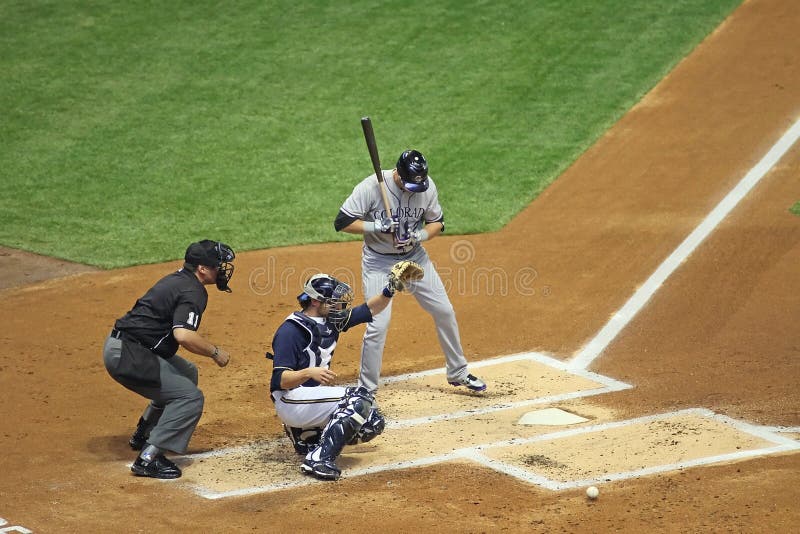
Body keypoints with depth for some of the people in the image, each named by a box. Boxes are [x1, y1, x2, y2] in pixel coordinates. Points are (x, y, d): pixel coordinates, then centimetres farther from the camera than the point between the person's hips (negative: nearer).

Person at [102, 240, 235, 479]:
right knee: (190, 397, -12)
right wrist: (215, 352, -16)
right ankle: (148, 459, -17)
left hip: (119, 345, 11)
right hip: (128, 356, -11)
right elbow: (183, 335, -29)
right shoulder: (193, 291, -15)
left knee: (186, 374, 27)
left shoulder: (178, 278, 15)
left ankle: (143, 434, 33)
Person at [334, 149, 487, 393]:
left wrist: (419, 235, -19)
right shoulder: (371, 187, -23)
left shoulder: (427, 186, -11)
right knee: (378, 325, -13)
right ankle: (365, 390, 2)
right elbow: (342, 222, -20)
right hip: (379, 262, -4)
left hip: (415, 257, 4)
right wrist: (377, 226, -31)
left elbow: (437, 222, 2)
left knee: (445, 312, 8)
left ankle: (458, 373, 29)